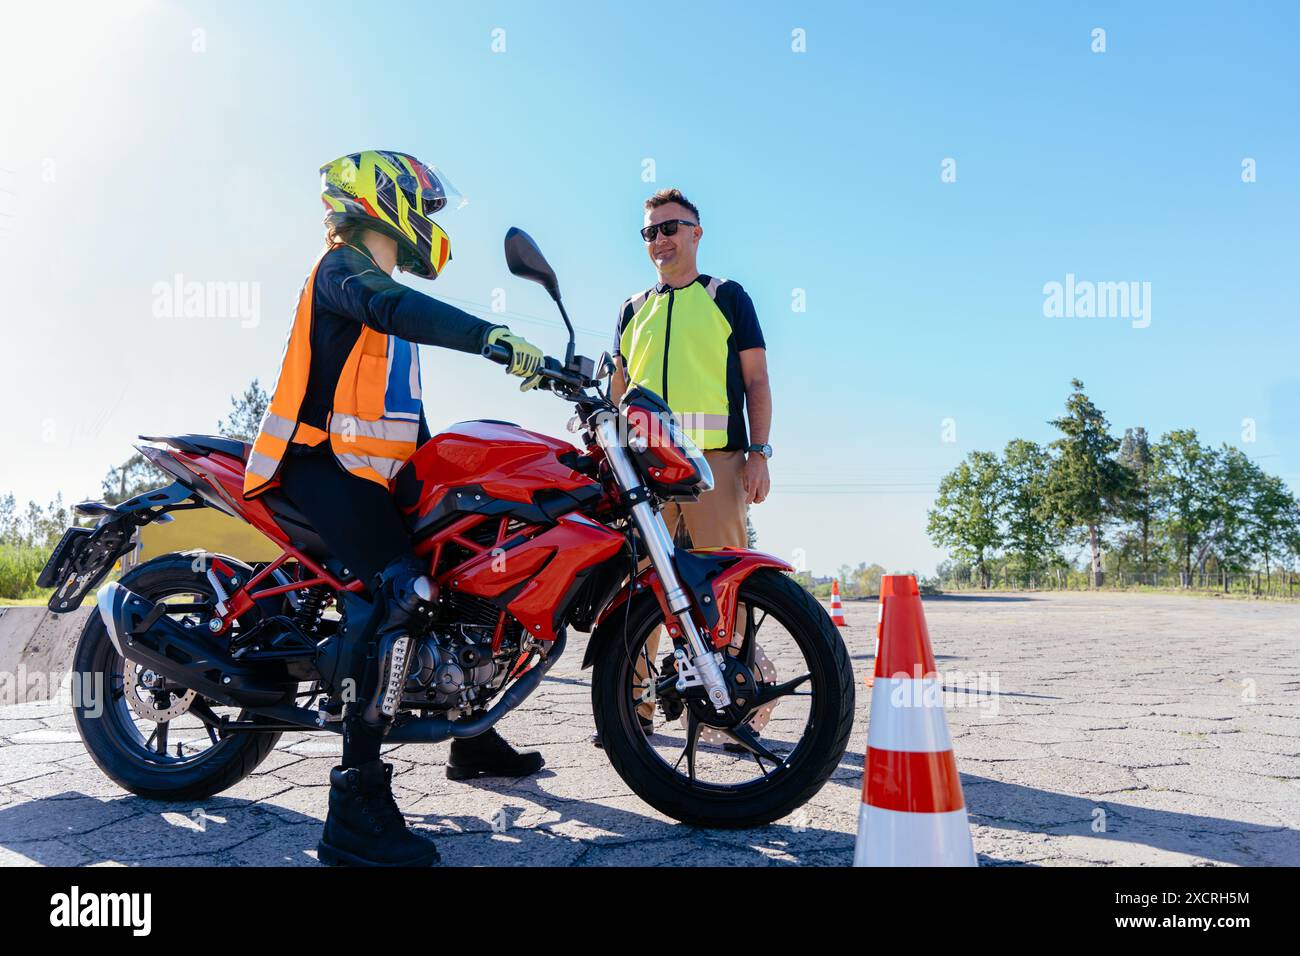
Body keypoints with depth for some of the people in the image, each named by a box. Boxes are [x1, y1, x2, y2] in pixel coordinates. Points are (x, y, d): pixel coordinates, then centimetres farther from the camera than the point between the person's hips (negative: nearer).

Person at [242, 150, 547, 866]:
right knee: (405, 591, -28)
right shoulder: (343, 266, -4)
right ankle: (357, 803, -27)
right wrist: (496, 339, -41)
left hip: (376, 470, 10)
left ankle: (473, 736, 26)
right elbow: (392, 308, -30)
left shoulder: (378, 281, 25)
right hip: (324, 464, -10)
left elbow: (404, 408, 26)